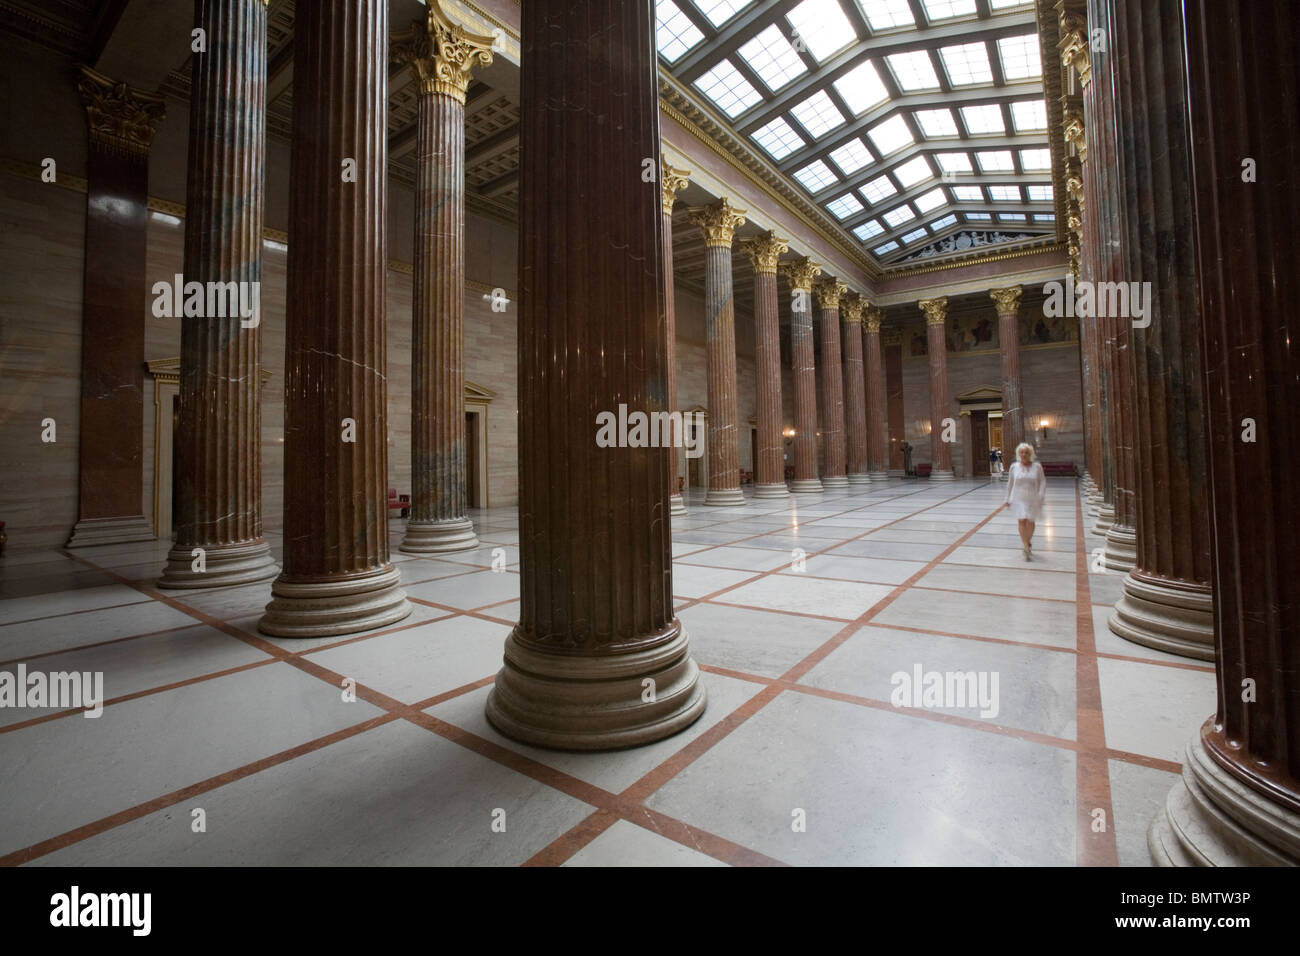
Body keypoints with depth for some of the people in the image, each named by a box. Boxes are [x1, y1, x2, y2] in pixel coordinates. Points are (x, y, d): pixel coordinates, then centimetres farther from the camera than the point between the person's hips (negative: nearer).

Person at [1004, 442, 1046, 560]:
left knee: (1030, 522, 12)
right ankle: (1027, 547, -7)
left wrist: (1040, 497, -11)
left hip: (1032, 499, 0)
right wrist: (1008, 499, 11)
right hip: (1019, 499, 0)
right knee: (1022, 521, -9)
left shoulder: (1037, 467, -3)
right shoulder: (1014, 467, -1)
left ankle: (1028, 541, 36)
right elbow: (1010, 483, 8)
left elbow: (1042, 482, -1)